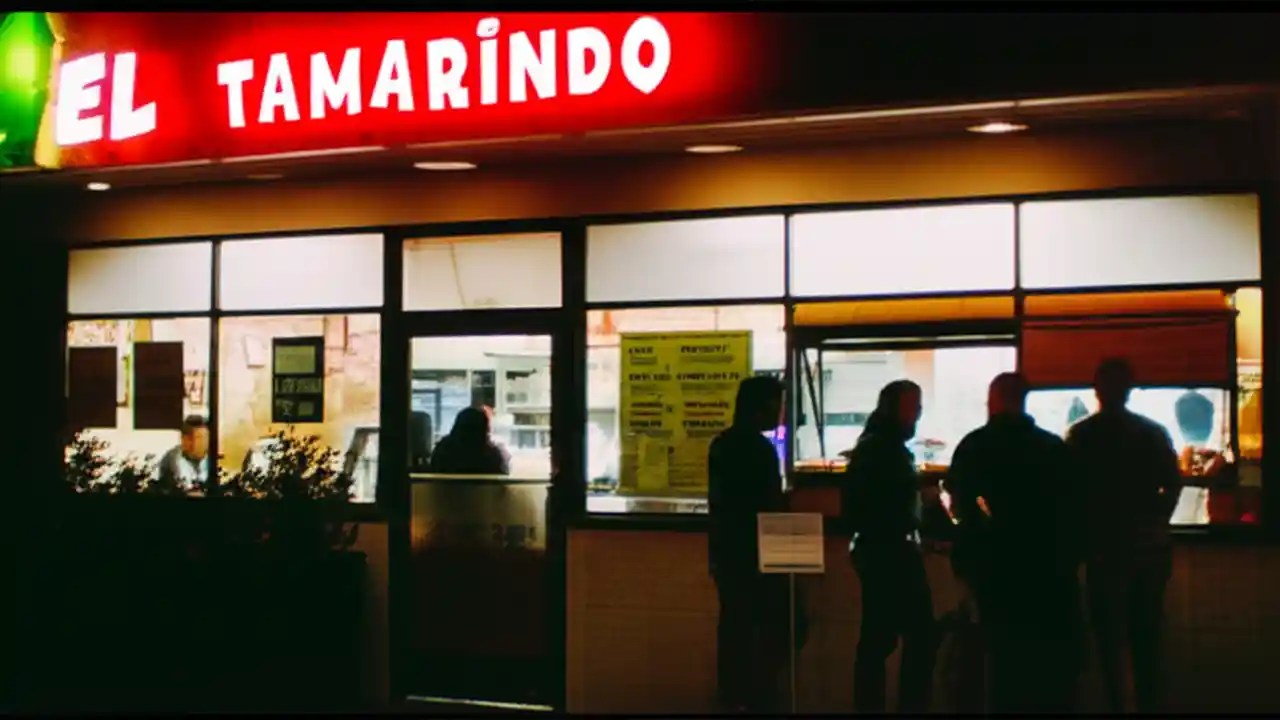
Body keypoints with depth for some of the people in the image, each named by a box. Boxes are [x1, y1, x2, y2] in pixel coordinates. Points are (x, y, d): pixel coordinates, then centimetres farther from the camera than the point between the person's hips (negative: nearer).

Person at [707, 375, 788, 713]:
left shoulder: (722, 444, 11)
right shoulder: (759, 447, -16)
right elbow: (769, 508, -16)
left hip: (726, 550, 9)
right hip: (755, 553, -9)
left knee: (735, 624, 12)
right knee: (776, 626, -3)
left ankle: (734, 697, 15)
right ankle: (761, 697, -5)